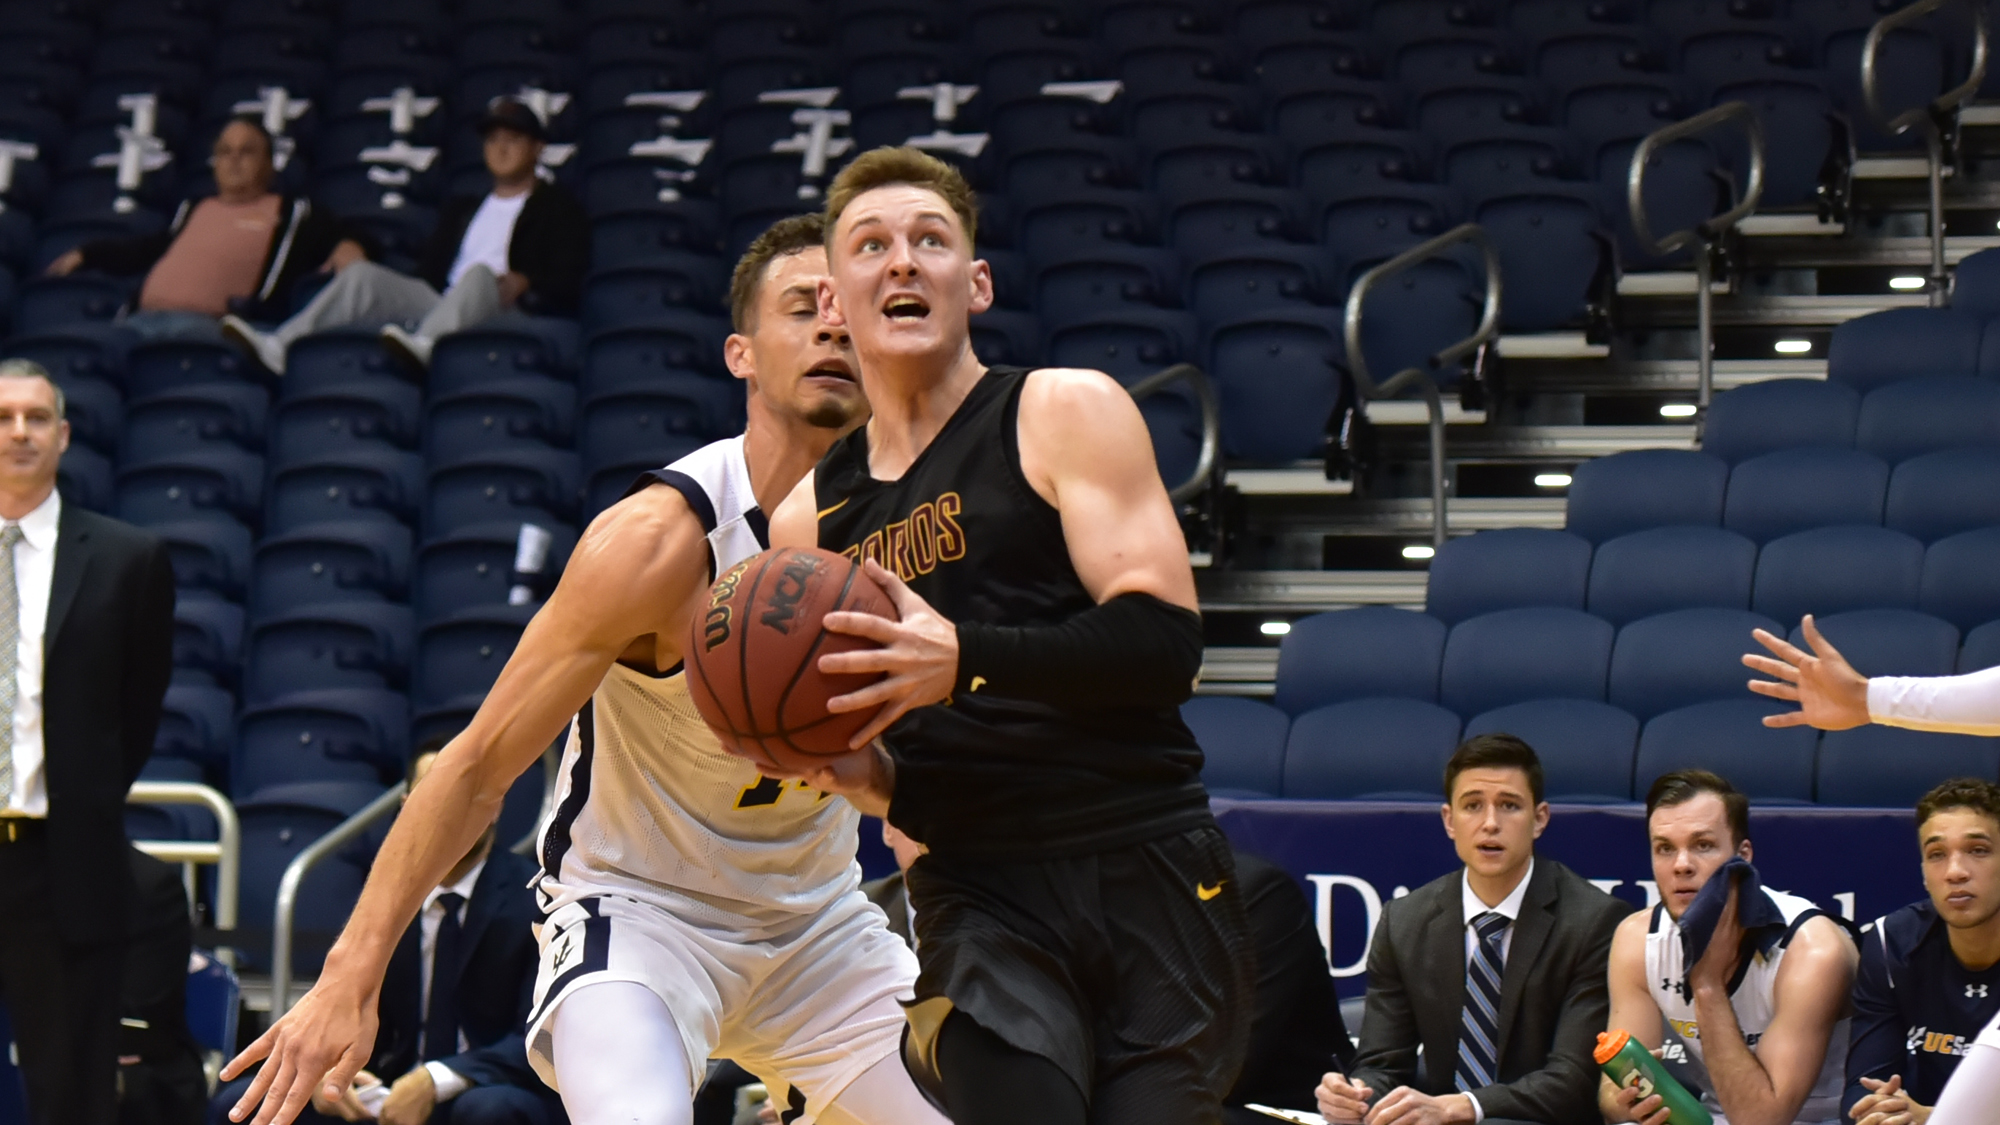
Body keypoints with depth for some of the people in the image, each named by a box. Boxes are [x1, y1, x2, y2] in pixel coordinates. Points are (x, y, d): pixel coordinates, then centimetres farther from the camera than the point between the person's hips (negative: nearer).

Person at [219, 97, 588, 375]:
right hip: (441, 304, 5)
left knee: (480, 273, -38)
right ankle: (279, 347, -37)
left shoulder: (558, 207, 20)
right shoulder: (463, 208, 35)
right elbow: (429, 268, 23)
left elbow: (567, 282, 5)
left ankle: (423, 344, -66)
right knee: (364, 273, -18)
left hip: (506, 312, -5)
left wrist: (524, 284, -14)